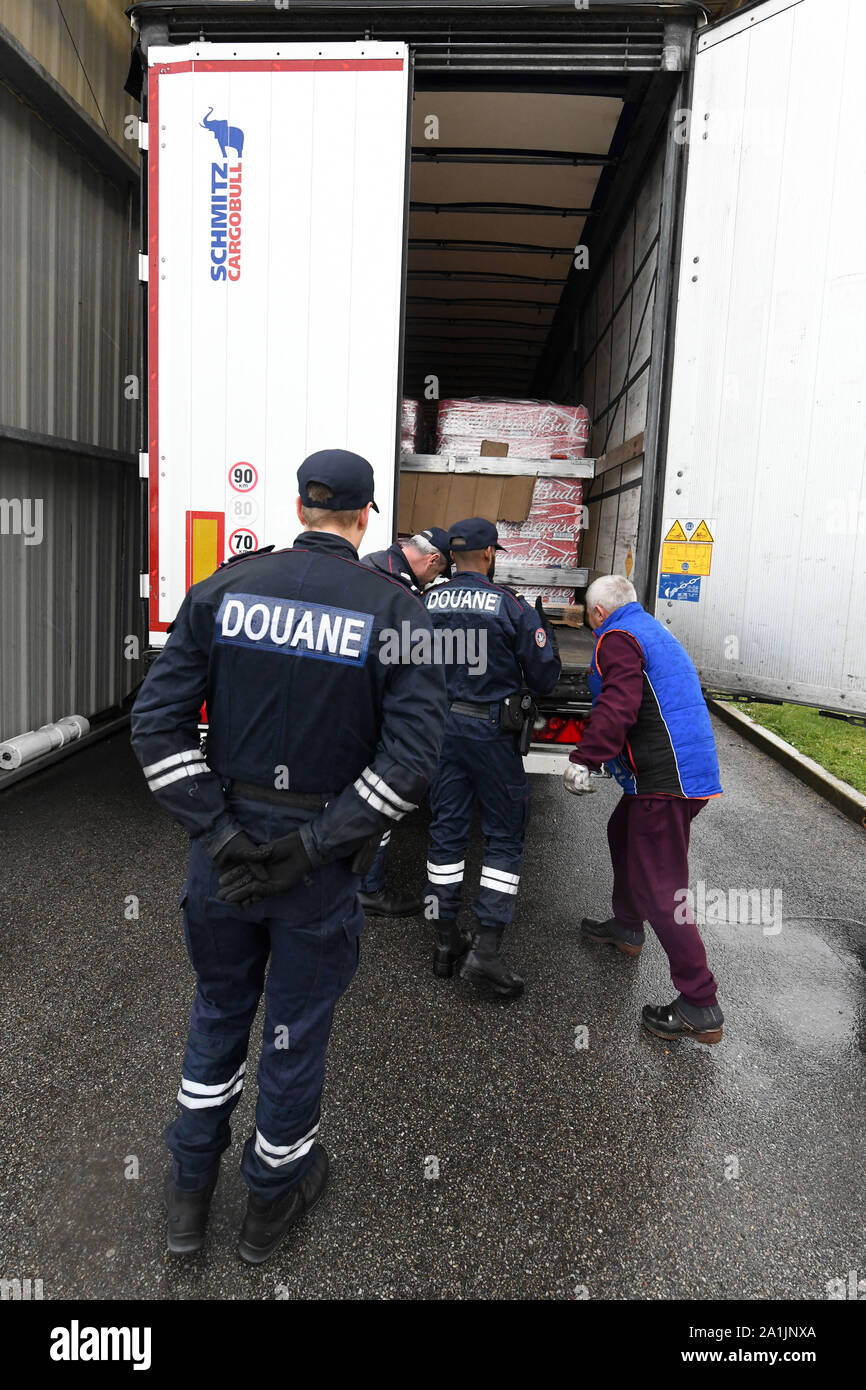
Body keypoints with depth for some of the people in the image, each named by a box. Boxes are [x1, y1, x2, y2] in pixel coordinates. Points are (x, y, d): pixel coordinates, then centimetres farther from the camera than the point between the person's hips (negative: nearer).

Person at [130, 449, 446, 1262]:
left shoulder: (222, 591, -5)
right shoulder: (397, 611, -11)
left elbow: (157, 722, -10)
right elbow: (411, 757, -20)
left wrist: (217, 833, -11)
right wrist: (314, 848, -16)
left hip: (225, 849, 3)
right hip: (319, 863, -2)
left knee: (218, 1011, 24)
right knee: (297, 1028, 17)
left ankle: (188, 1193, 40)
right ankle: (273, 1201, 39)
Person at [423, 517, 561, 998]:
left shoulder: (426, 603, 0)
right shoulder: (511, 606, -11)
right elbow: (545, 678, -6)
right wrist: (544, 633, 11)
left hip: (440, 725, 4)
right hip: (491, 729, -4)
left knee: (447, 829, 13)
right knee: (506, 836, 6)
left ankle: (447, 941, 21)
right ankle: (486, 949, 1)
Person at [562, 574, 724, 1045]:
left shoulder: (616, 639, -8)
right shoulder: (654, 631, 23)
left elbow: (617, 706, -23)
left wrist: (584, 758, -23)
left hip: (665, 780, -11)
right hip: (689, 771, 11)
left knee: (658, 886, -9)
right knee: (623, 834, 29)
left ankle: (700, 1008, -7)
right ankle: (627, 927, 46)